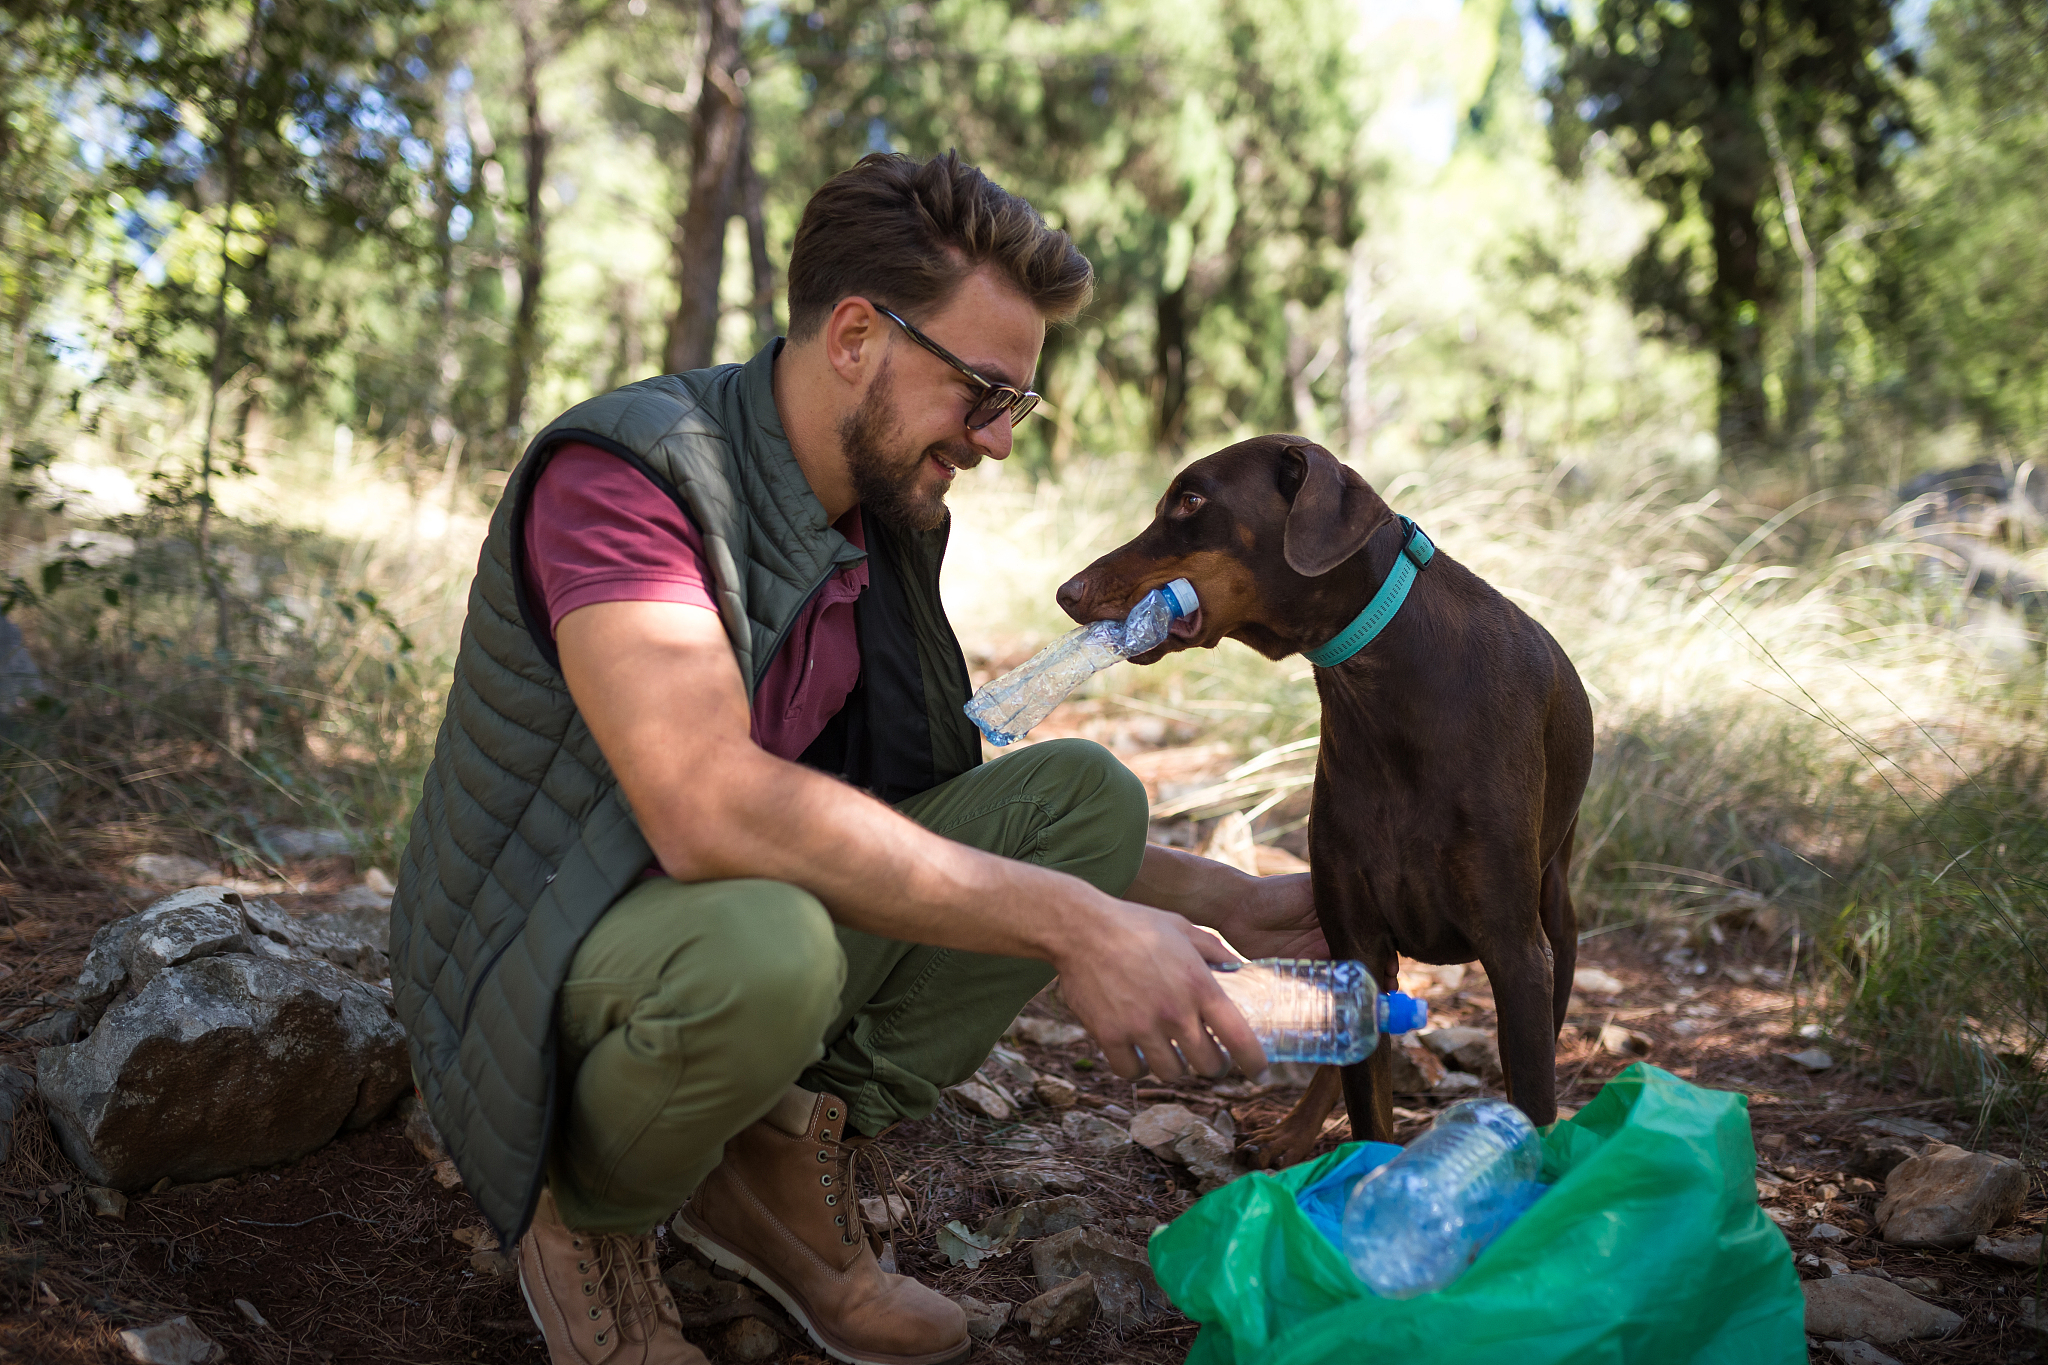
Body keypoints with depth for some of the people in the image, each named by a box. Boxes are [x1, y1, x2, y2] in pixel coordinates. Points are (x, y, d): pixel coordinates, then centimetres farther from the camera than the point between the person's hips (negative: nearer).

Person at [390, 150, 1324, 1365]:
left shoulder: (892, 524, 2)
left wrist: (1222, 898, 1)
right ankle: (586, 1216, -6)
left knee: (1085, 795, -8)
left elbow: (936, 810, 10)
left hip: (751, 926, 7)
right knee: (763, 942, -40)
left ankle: (787, 1165, -3)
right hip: (541, 976, -7)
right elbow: (707, 806, -38)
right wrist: (1069, 925, -36)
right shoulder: (622, 474, -23)